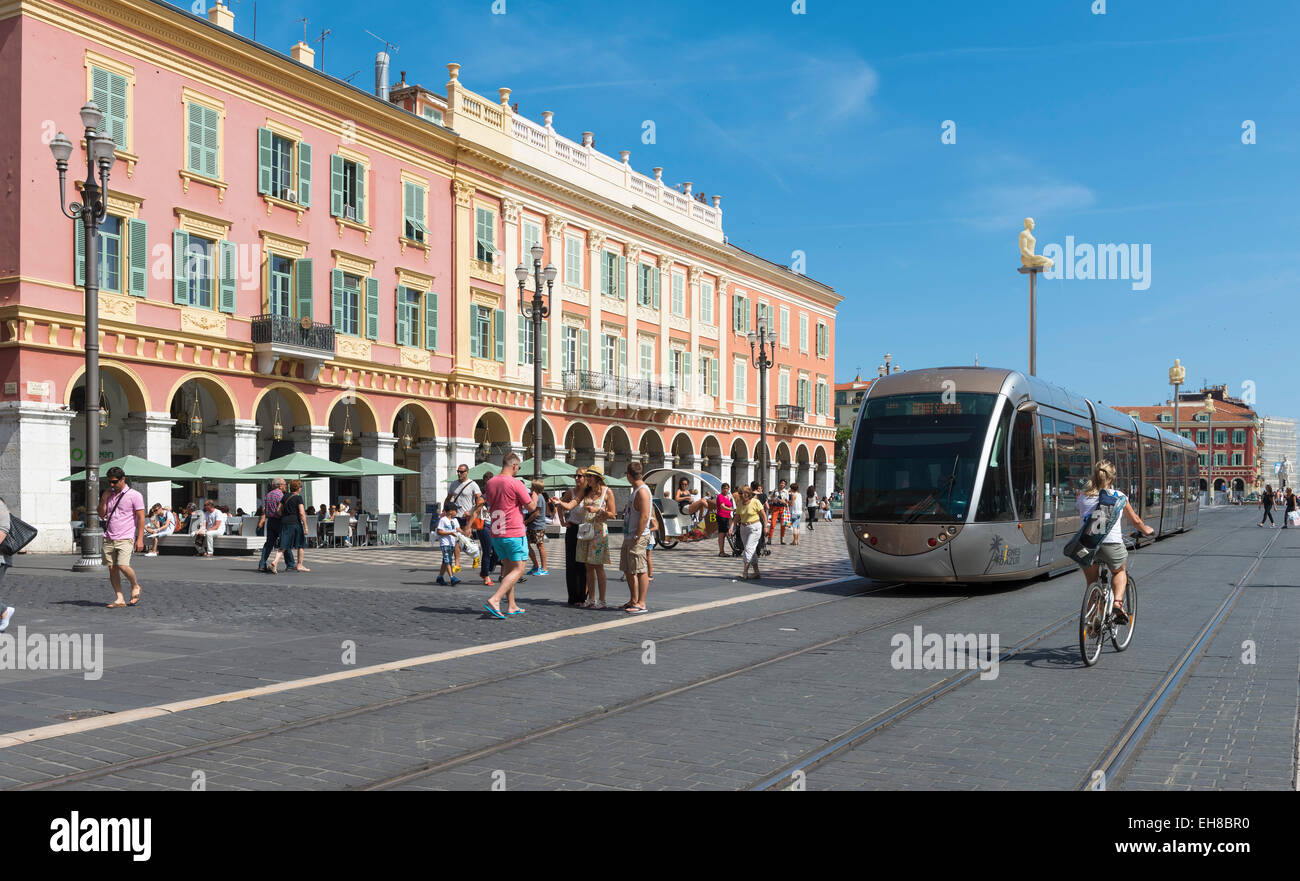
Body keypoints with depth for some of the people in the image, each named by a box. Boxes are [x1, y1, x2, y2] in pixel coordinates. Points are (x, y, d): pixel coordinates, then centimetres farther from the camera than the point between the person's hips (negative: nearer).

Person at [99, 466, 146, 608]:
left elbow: (141, 517, -5)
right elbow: (102, 515, 15)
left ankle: (135, 586, 8)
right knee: (112, 568, 1)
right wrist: (103, 499, 1)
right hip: (109, 538, 6)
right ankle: (119, 599, 6)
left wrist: (140, 539, -11)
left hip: (125, 538, -5)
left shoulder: (134, 495, -3)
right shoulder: (109, 495, 15)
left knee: (123, 565, -19)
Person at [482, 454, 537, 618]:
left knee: (508, 568, 16)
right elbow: (531, 507, -6)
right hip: (514, 534, -7)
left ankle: (511, 606, 15)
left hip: (495, 534, 7)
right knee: (518, 569, -2)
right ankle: (494, 600, -17)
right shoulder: (516, 483, -12)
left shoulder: (490, 483, 8)